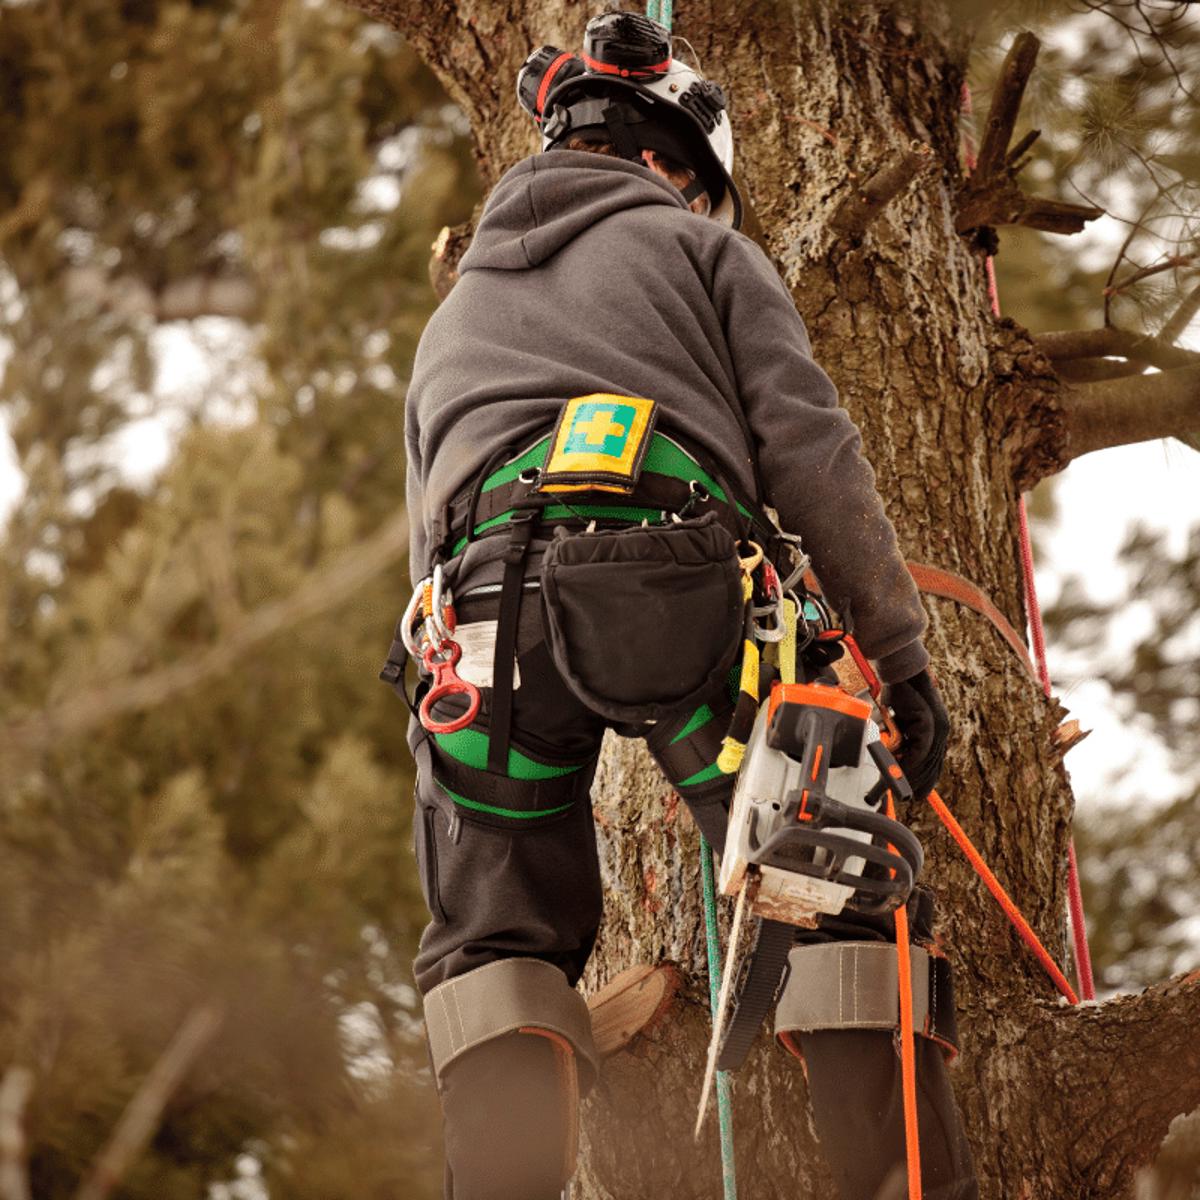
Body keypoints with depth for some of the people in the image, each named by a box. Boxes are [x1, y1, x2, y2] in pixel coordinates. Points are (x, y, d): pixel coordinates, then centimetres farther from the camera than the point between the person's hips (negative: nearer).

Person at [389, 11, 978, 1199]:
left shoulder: (452, 313, 38)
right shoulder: (700, 247, 23)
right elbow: (811, 450, 9)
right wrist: (899, 653, 7)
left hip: (485, 605, 3)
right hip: (679, 579, -3)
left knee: (494, 934, 8)